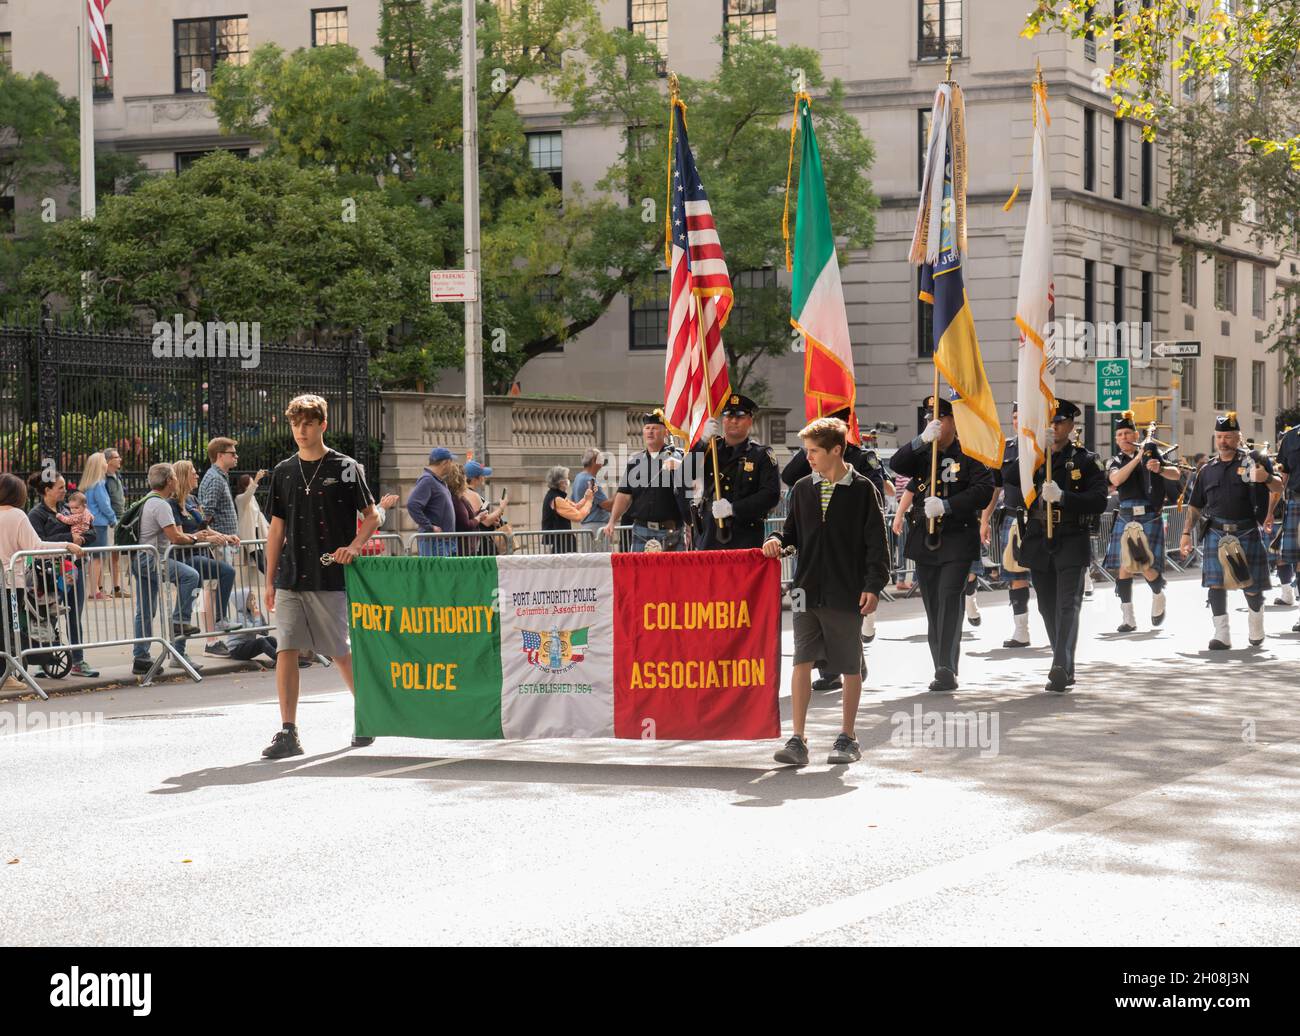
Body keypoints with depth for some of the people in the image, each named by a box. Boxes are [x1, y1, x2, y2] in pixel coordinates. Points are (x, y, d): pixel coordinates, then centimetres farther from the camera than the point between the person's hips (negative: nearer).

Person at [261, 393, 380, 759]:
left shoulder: (345, 468, -1)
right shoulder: (284, 472, 10)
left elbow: (372, 517, 2)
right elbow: (277, 528, 13)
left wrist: (353, 546, -16)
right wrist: (270, 580, 9)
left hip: (330, 578, -3)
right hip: (291, 578, 3)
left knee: (340, 653, 3)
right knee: (285, 650, -7)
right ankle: (288, 733, -7)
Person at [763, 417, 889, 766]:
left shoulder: (862, 490, -4)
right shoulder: (803, 489, 8)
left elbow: (876, 541, -4)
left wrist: (873, 586, -11)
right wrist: (778, 540, -4)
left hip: (847, 593, -3)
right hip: (808, 590, 3)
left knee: (850, 667, 8)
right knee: (802, 662, -6)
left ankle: (847, 737, 19)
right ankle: (798, 740, -5)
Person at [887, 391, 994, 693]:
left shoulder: (969, 454, -2)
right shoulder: (922, 454, 11)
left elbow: (984, 490, -12)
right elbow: (896, 464, -7)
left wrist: (946, 506, -21)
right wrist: (922, 440, -22)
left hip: (957, 540, -5)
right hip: (924, 540, 5)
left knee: (949, 597, -17)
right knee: (932, 604, 8)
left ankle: (947, 669, -20)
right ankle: (942, 670, 14)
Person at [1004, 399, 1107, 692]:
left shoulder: (1085, 460, 1)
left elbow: (1099, 502, -8)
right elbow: (1007, 477, -8)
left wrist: (1062, 497, -21)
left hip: (1072, 543, -4)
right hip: (1039, 544, 4)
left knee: (1068, 606, -14)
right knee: (1048, 608, 9)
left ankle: (1061, 668, -23)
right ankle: (1065, 669, 21)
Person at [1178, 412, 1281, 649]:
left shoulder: (1252, 461, 1)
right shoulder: (1208, 469, 10)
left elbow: (1279, 486, -2)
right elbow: (1195, 505, 15)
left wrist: (1268, 478, -25)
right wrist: (1186, 533, 8)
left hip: (1247, 534, -2)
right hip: (1216, 534, 2)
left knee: (1251, 586, 5)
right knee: (1216, 583, -9)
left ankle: (1256, 630, 30)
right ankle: (1222, 635, -5)